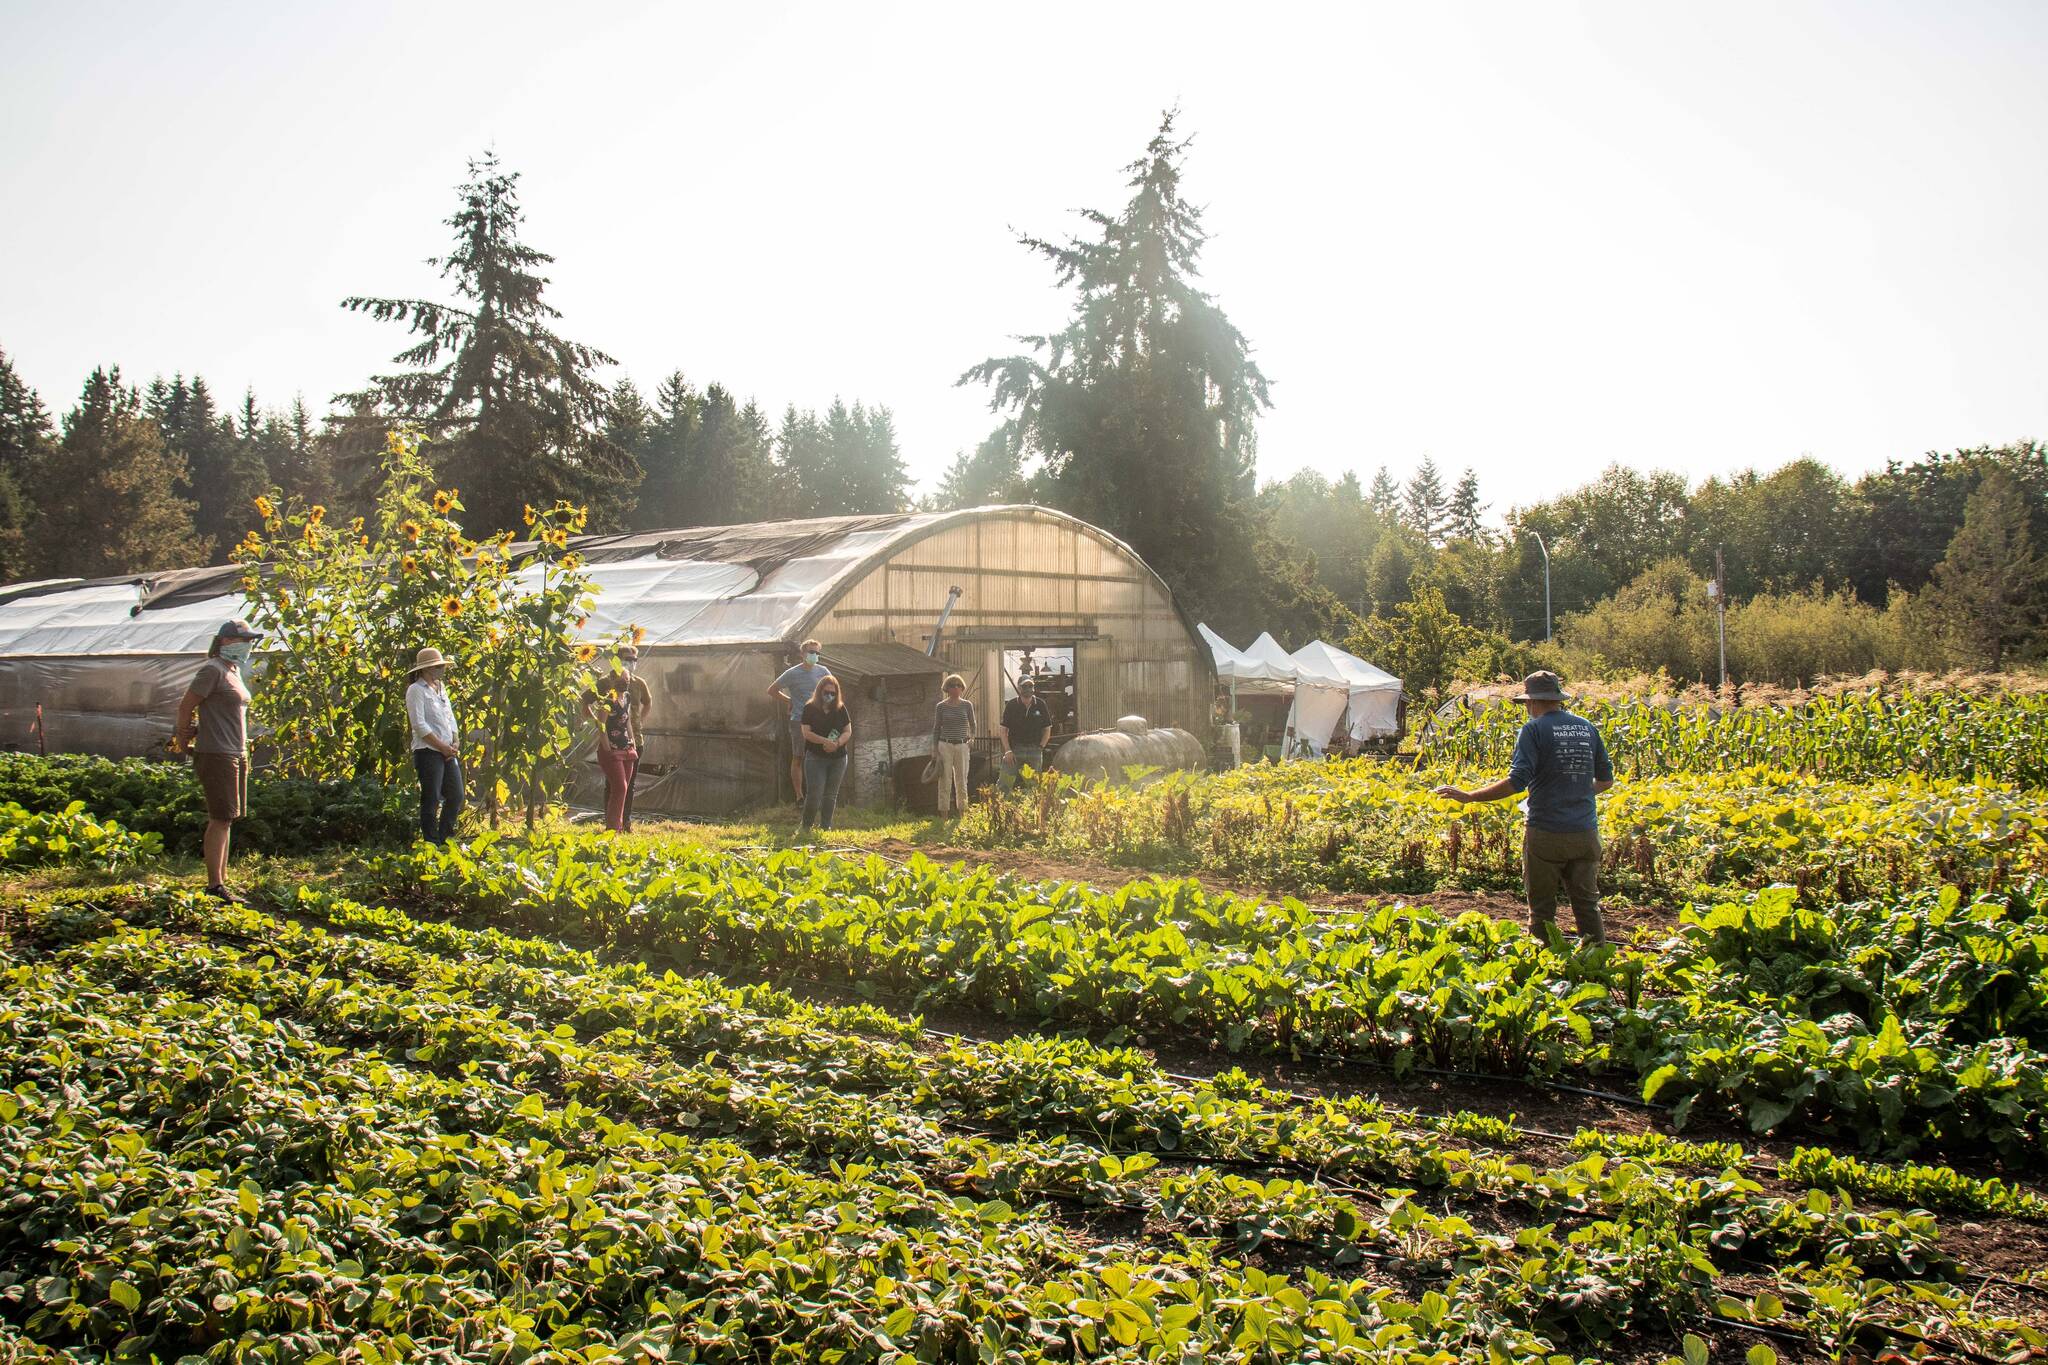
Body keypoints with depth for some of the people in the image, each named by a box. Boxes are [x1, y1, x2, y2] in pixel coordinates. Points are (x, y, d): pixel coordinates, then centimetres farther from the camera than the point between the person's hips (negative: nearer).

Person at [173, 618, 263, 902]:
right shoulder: (213, 670, -12)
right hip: (216, 755, -9)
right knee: (221, 820, -9)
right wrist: (184, 741, -3)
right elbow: (185, 705, -12)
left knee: (226, 820, 11)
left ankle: (222, 880, 17)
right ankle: (215, 886, -7)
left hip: (236, 755, 9)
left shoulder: (234, 671, 15)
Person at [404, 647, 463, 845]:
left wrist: (455, 743, 4)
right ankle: (432, 843, 3)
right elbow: (419, 725, -14)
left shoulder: (441, 689, 17)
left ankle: (444, 839, 20)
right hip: (428, 752, -8)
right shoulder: (416, 690, -7)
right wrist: (442, 747, -14)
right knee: (431, 799, -4)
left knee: (456, 796, 8)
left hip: (448, 752, 8)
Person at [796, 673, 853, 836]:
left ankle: (825, 827, 15)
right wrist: (825, 741, -23)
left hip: (838, 759, 4)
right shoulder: (810, 708, -3)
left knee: (831, 795, 7)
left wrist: (837, 743, -16)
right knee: (814, 794, -12)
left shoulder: (840, 709, 5)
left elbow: (848, 731, 4)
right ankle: (805, 827, 4)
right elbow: (806, 732, -11)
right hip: (815, 757, -4)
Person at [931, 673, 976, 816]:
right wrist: (935, 749, 3)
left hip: (962, 746, 1)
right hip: (945, 746, -1)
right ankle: (944, 813, 3)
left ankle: (962, 811, 14)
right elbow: (936, 728, 7)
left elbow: (972, 725, 17)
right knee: (945, 780, -2)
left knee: (962, 780, 5)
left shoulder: (967, 705, 4)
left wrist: (972, 738, -1)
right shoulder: (941, 706, 2)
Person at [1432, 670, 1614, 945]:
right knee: (1587, 904, 12)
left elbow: (1517, 781, -17)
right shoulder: (1587, 728, 8)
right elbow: (1606, 780, 15)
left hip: (1547, 832, -4)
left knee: (1542, 909, 7)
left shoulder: (1534, 729, -9)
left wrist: (1469, 796, -13)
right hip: (1586, 833, 5)